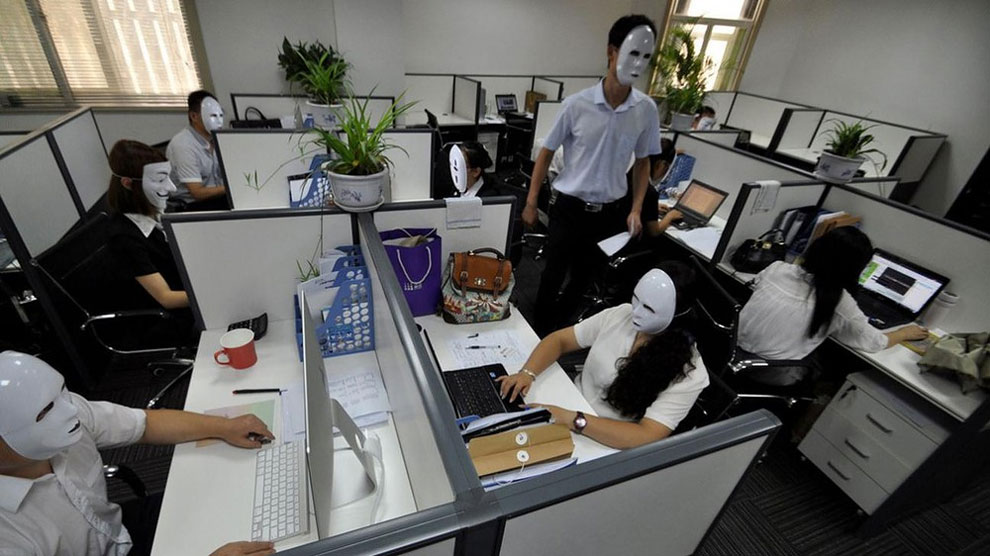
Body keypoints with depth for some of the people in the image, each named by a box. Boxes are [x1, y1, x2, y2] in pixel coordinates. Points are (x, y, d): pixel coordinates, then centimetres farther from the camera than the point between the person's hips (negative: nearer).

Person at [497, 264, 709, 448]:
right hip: (569, 405, 4)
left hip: (603, 447, -4)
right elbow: (559, 339, -1)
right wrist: (528, 373, -18)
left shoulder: (688, 373, -19)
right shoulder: (621, 315, -7)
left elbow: (647, 438, -27)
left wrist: (572, 420, -34)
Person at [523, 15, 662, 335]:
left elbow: (643, 162, 9)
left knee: (585, 278, 18)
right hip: (569, 208, -3)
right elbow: (546, 153, -2)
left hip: (611, 212, 3)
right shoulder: (577, 104, -11)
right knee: (553, 276, 7)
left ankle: (562, 328, 43)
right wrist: (531, 204, -3)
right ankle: (540, 333, 31)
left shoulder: (647, 110, -3)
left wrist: (635, 210, 0)